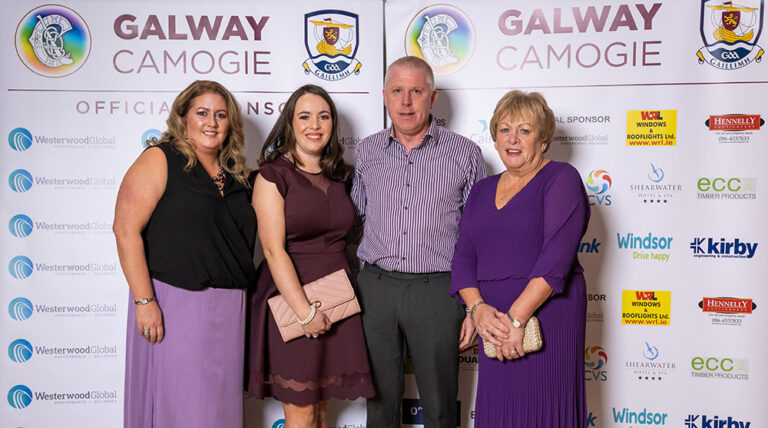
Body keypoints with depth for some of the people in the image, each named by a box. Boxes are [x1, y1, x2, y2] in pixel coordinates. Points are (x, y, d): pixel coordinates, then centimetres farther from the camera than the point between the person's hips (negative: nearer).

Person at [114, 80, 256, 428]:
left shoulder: (235, 174, 13)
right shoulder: (160, 161, -5)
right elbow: (126, 229, -13)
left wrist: (243, 290, 13)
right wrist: (144, 300, -18)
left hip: (228, 307, 6)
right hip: (174, 303, -5)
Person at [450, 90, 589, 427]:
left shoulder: (561, 179, -4)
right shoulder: (483, 189, 14)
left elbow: (556, 257, -15)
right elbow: (463, 257, 8)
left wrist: (517, 318, -19)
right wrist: (477, 308, -9)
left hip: (546, 316, -5)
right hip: (494, 324, 5)